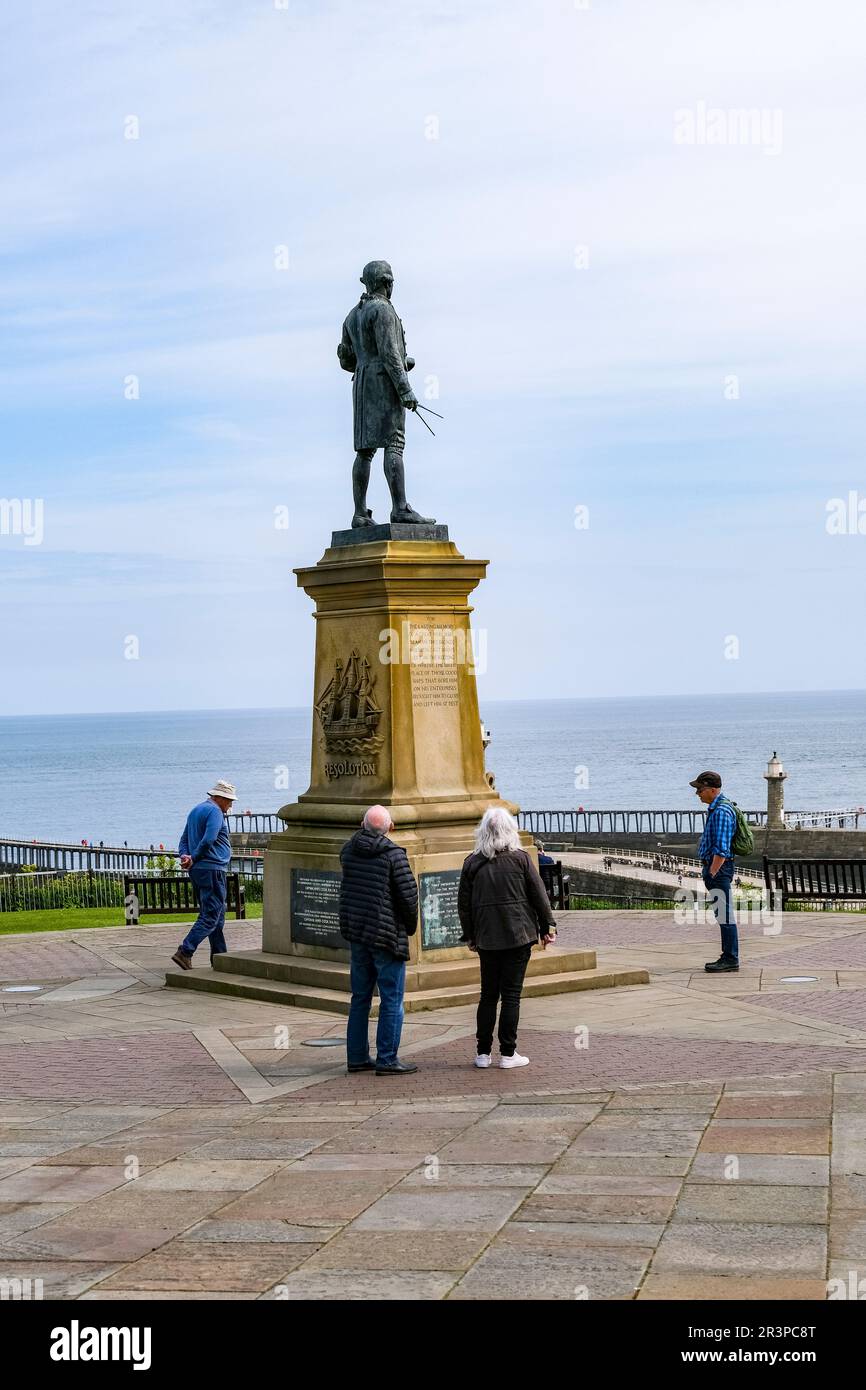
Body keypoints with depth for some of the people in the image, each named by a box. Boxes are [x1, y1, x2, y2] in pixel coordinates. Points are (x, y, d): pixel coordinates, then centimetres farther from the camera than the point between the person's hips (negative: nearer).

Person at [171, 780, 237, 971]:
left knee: (218, 914, 15)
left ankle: (219, 957, 18)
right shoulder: (215, 812, -11)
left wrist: (185, 856, -2)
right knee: (211, 916, -10)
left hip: (197, 870, 10)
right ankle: (185, 952, -19)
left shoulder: (195, 810, 19)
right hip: (212, 869, -10)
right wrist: (194, 859, -10)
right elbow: (208, 840, -22)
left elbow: (184, 839, 16)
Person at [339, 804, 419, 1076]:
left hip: (355, 933, 7)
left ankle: (357, 1057, 19)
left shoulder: (348, 850, 5)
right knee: (392, 1000, 1)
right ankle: (387, 1060, 1)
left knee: (360, 997, 15)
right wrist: (410, 925, 1)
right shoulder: (393, 854, -14)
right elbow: (408, 893, -14)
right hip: (386, 934, -6)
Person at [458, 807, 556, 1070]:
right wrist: (547, 927, 8)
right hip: (518, 935, -2)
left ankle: (483, 1053, 11)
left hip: (487, 938, 2)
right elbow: (539, 896, -2)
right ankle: (508, 1053, 2)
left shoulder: (472, 862, 1)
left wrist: (470, 935, 15)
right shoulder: (520, 858, -4)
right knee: (511, 994, 1)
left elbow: (464, 903, 5)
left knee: (488, 994, 11)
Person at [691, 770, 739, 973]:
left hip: (719, 868, -11)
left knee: (725, 916, -7)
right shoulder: (716, 808, 16)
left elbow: (721, 849, -23)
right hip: (714, 867, 11)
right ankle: (728, 957, 17)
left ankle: (730, 959, -4)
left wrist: (711, 873, -22)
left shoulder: (721, 811, -17)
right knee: (723, 916, 12)